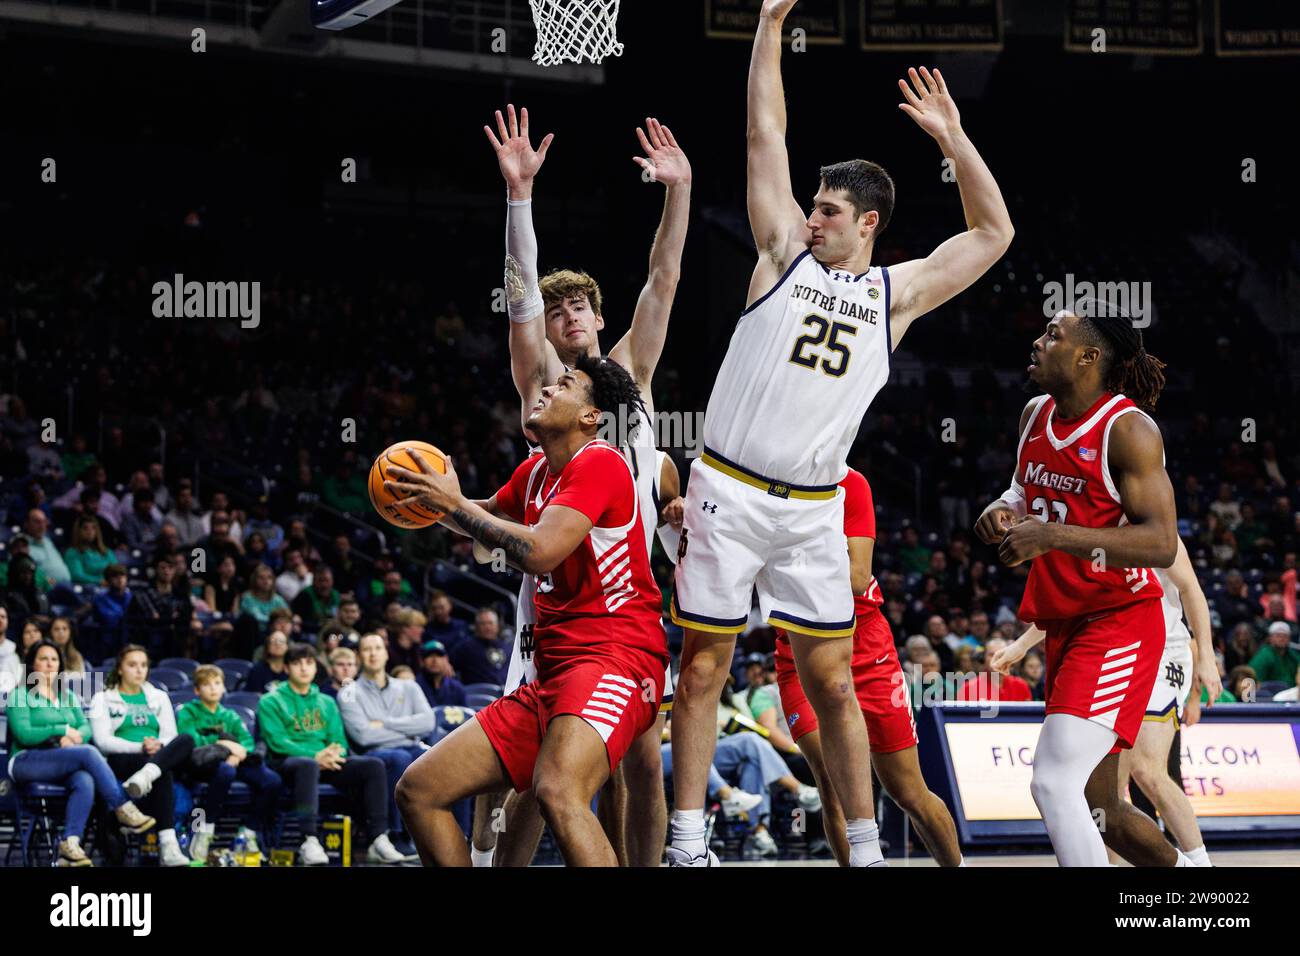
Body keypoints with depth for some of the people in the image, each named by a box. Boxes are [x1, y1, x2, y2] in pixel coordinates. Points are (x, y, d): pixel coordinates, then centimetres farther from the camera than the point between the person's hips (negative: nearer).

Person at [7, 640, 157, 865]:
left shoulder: (68, 697, 24)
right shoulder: (20, 696, 6)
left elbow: (86, 729, 10)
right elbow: (24, 734, -9)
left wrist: (74, 737, -13)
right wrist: (63, 731, -9)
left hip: (63, 767, 5)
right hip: (26, 762, -5)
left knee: (85, 782, -33)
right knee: (88, 753, -30)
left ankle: (70, 845, -45)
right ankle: (124, 810, -29)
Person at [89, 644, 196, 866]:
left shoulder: (159, 697, 26)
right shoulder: (103, 700, 14)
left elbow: (170, 736, 13)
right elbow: (103, 741, -1)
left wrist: (159, 745, -13)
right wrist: (140, 747, -17)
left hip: (162, 756, 4)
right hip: (121, 762, -4)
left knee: (186, 740, -33)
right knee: (163, 774, -40)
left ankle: (146, 775, -59)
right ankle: (167, 845, -56)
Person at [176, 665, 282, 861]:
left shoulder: (230, 717, 24)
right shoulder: (188, 712, 11)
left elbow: (247, 742, 7)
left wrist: (237, 754, -16)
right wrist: (224, 744, -15)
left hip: (234, 763, 4)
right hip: (200, 765, -4)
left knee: (272, 780, -21)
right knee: (225, 771, -41)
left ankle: (248, 831, -7)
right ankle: (204, 830, -30)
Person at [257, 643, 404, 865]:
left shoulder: (326, 703, 26)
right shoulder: (271, 702, 10)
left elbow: (338, 739, 17)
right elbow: (277, 741, -5)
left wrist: (335, 754, -10)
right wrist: (315, 756, -17)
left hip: (326, 763, 5)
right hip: (287, 762, -5)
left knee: (373, 765, -20)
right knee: (307, 764, -42)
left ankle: (378, 839, -28)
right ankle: (309, 842, -51)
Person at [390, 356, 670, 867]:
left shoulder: (600, 463, -8)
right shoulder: (536, 471, 19)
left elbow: (539, 552, -22)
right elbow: (491, 514, 42)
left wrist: (454, 503, -10)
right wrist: (438, 500, 20)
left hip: (615, 657, -10)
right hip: (553, 670, 10)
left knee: (558, 793, -38)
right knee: (418, 790, 5)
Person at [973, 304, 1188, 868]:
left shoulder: (1128, 430, -16)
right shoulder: (1036, 416, 8)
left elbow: (1161, 544, -23)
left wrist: (1052, 536, -31)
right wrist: (1005, 509, 2)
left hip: (1121, 624, -9)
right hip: (1064, 625, 9)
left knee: (1053, 782, -23)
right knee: (1098, 809, 16)